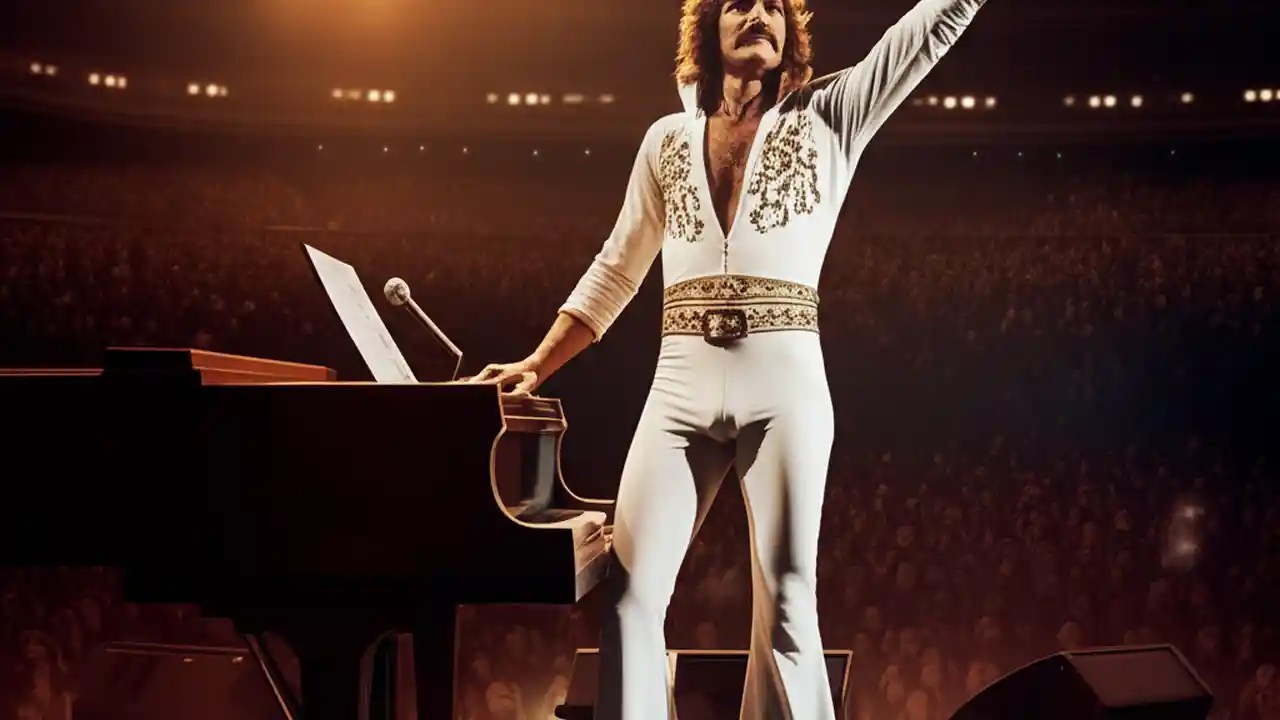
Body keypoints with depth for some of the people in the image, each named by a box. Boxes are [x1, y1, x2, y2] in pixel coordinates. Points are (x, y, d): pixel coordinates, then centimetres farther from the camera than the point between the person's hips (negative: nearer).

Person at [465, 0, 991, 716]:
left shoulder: (829, 116, 7)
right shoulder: (669, 139, 14)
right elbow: (616, 273, 19)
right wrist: (536, 365, 16)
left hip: (783, 386, -2)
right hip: (681, 391, 3)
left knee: (785, 602, -2)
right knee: (630, 589, -4)